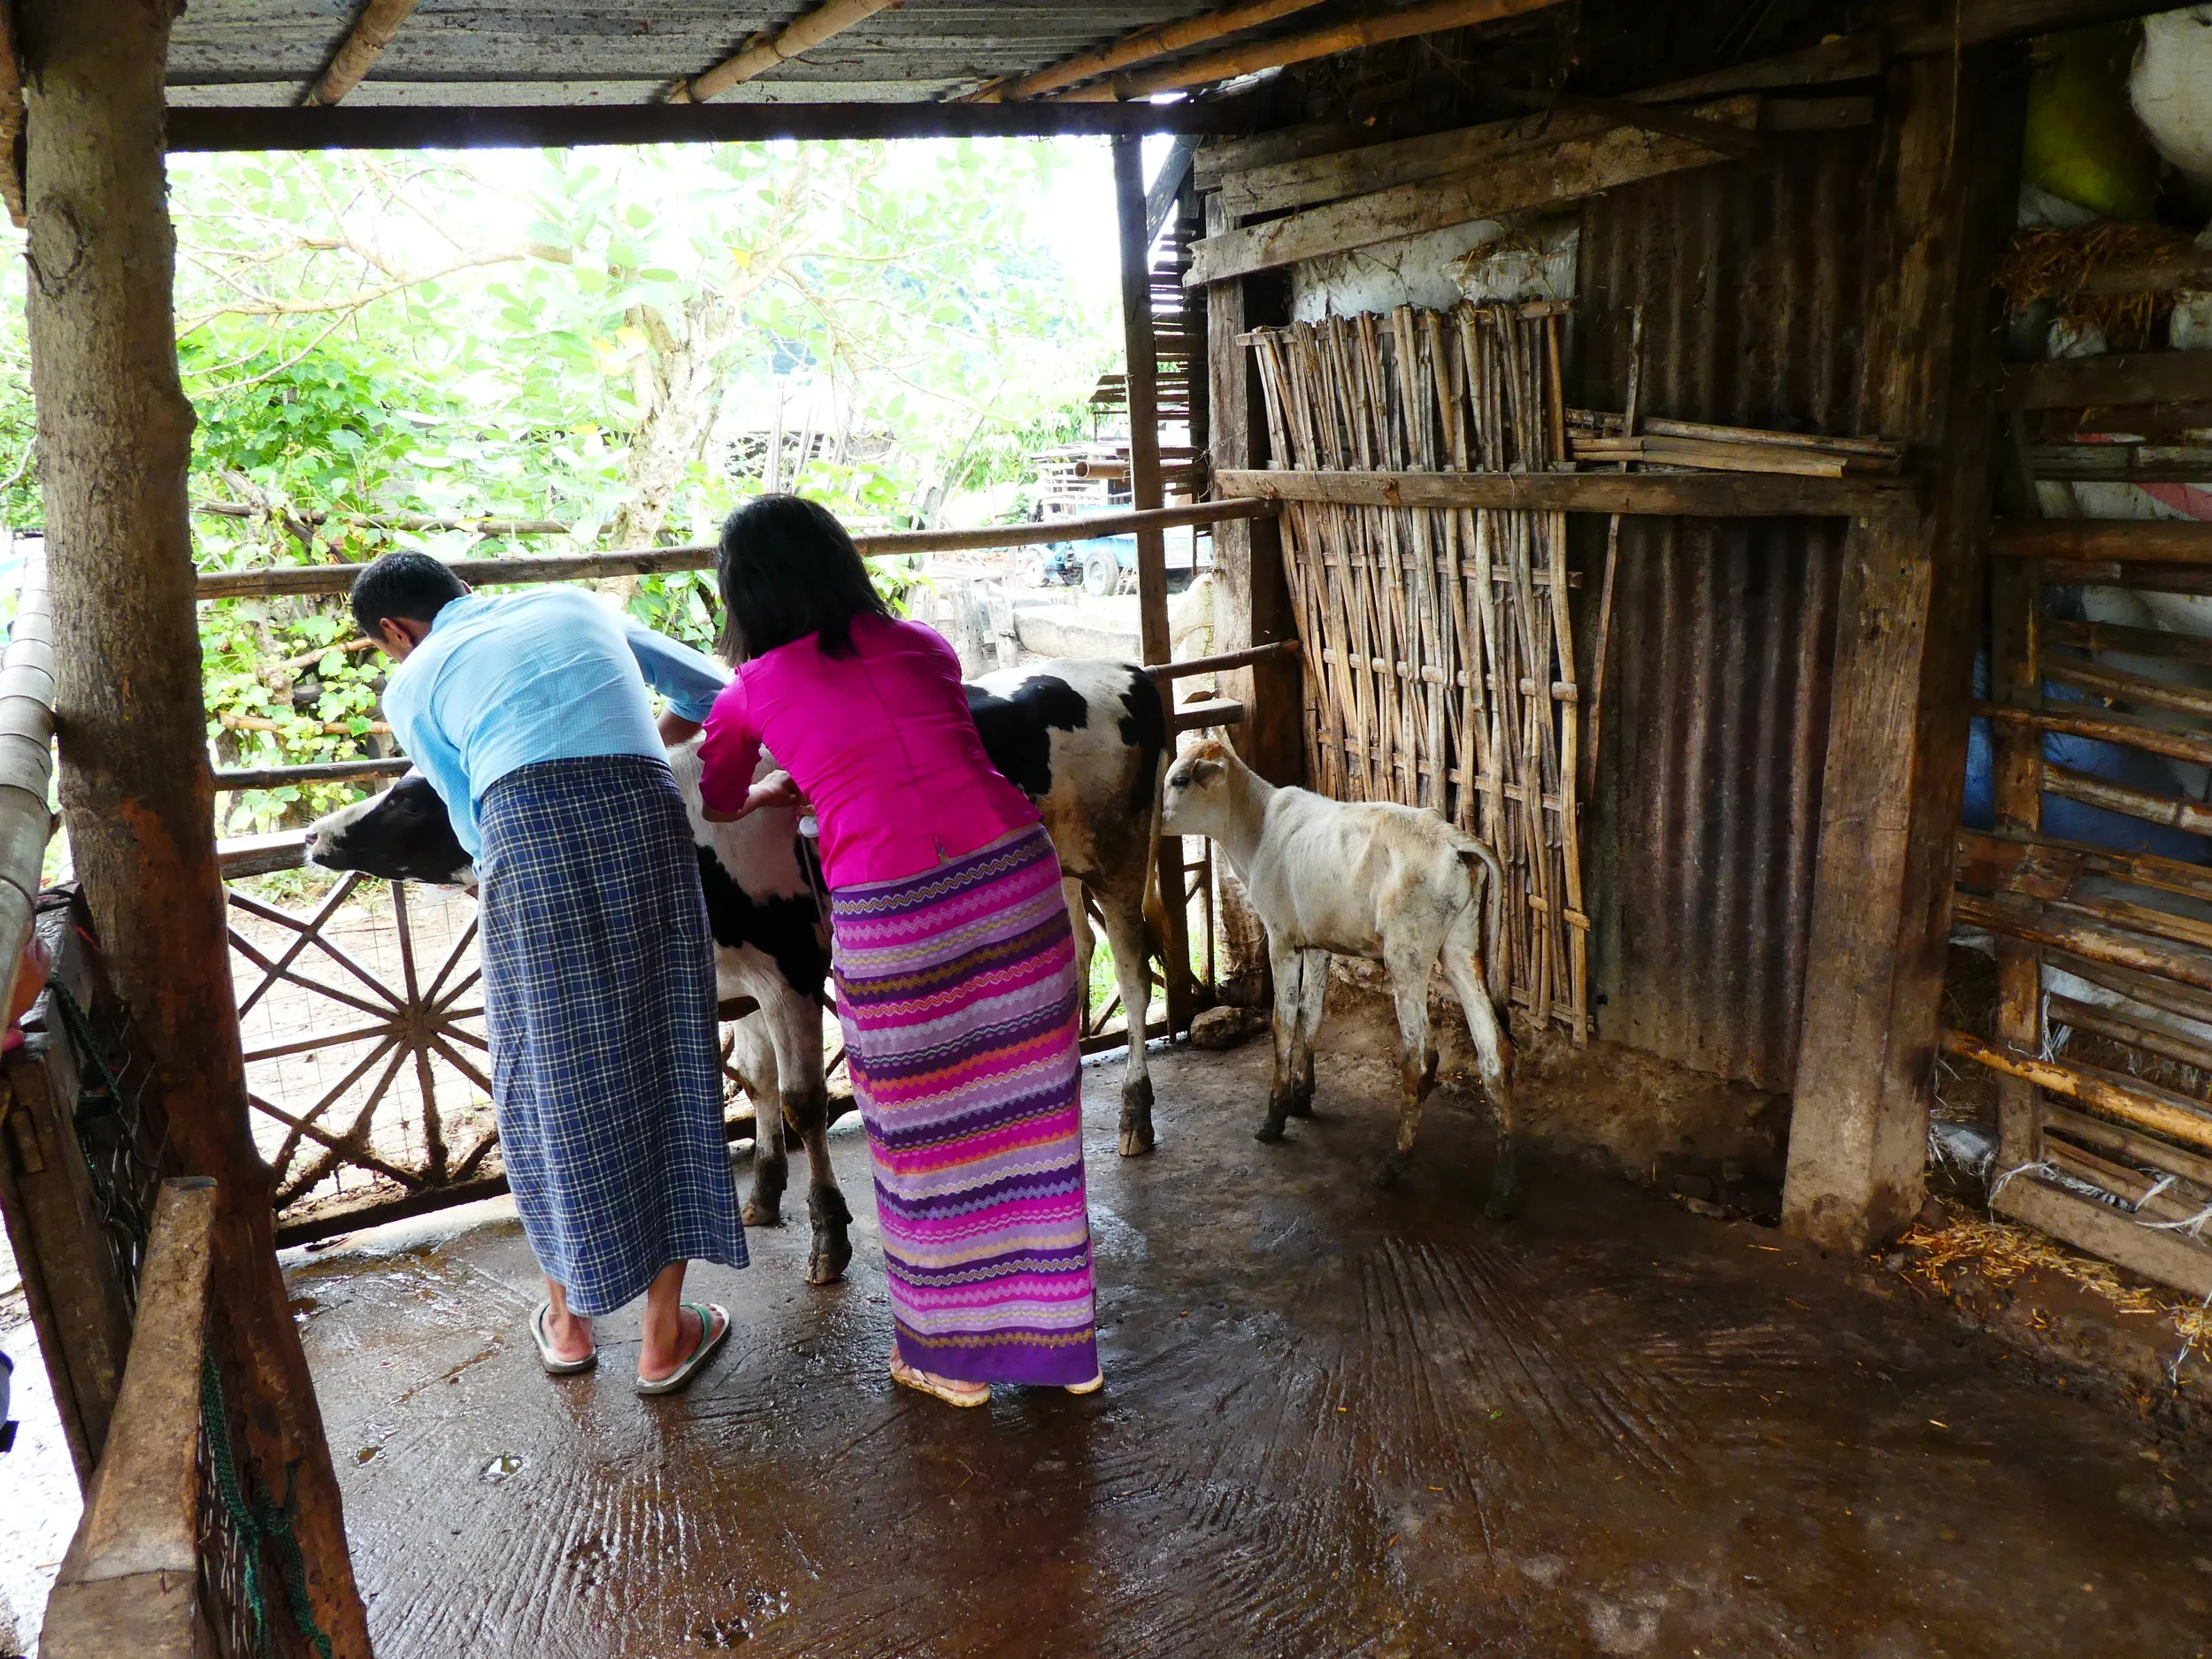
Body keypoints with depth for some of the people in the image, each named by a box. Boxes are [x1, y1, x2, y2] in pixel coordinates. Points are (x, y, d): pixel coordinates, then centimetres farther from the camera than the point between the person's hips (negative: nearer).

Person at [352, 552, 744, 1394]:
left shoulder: (411, 685, 22)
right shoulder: (573, 604, 30)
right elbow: (711, 690, 36)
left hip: (525, 820, -1)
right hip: (647, 813, 2)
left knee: (550, 1081, 14)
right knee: (667, 1071, 11)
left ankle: (568, 1320, 31)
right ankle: (665, 1334, 20)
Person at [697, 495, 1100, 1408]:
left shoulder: (750, 693, 9)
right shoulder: (922, 647, 16)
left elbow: (719, 803, 28)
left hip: (889, 909, -3)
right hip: (1013, 872, 3)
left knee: (923, 1130, 13)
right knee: (1028, 1108, 14)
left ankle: (947, 1355, 28)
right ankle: (1059, 1336, 29)